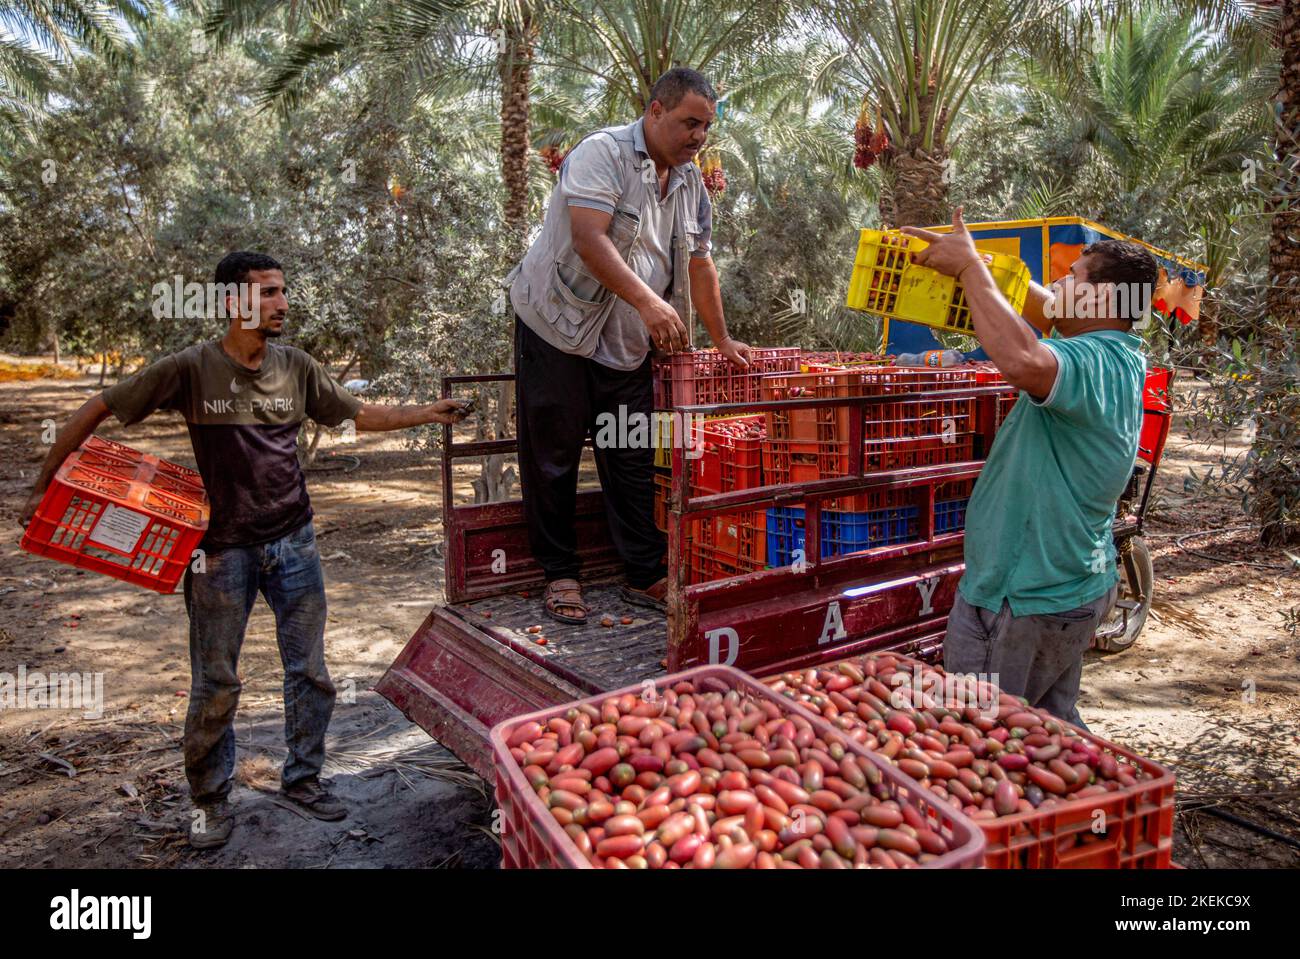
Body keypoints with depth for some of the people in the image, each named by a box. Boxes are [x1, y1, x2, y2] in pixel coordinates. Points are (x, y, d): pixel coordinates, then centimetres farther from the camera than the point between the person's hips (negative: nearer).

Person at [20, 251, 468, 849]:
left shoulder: (296, 367, 1)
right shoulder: (192, 368, -10)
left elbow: (357, 414, 13)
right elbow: (96, 412, -4)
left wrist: (424, 414, 4)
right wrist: (44, 487, -4)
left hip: (293, 542, 4)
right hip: (223, 549, -3)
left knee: (310, 671, 10)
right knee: (215, 685, 6)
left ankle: (302, 778, 29)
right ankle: (211, 803, 25)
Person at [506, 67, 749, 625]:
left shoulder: (691, 183, 10)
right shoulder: (602, 152, -13)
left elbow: (700, 265, 17)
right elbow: (589, 239, -26)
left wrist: (721, 340, 15)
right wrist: (647, 301, -35)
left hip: (628, 344, 6)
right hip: (558, 327, -6)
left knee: (634, 461, 5)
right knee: (553, 457, 0)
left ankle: (646, 577, 12)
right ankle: (559, 575, 12)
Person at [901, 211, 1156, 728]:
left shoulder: (1094, 362, -25)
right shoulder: (1118, 356, 6)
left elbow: (1023, 361, -47)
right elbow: (1043, 312, 20)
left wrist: (971, 267, -33)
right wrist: (973, 258, 8)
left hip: (1023, 603, -10)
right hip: (1076, 590, 10)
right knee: (1055, 726, 23)